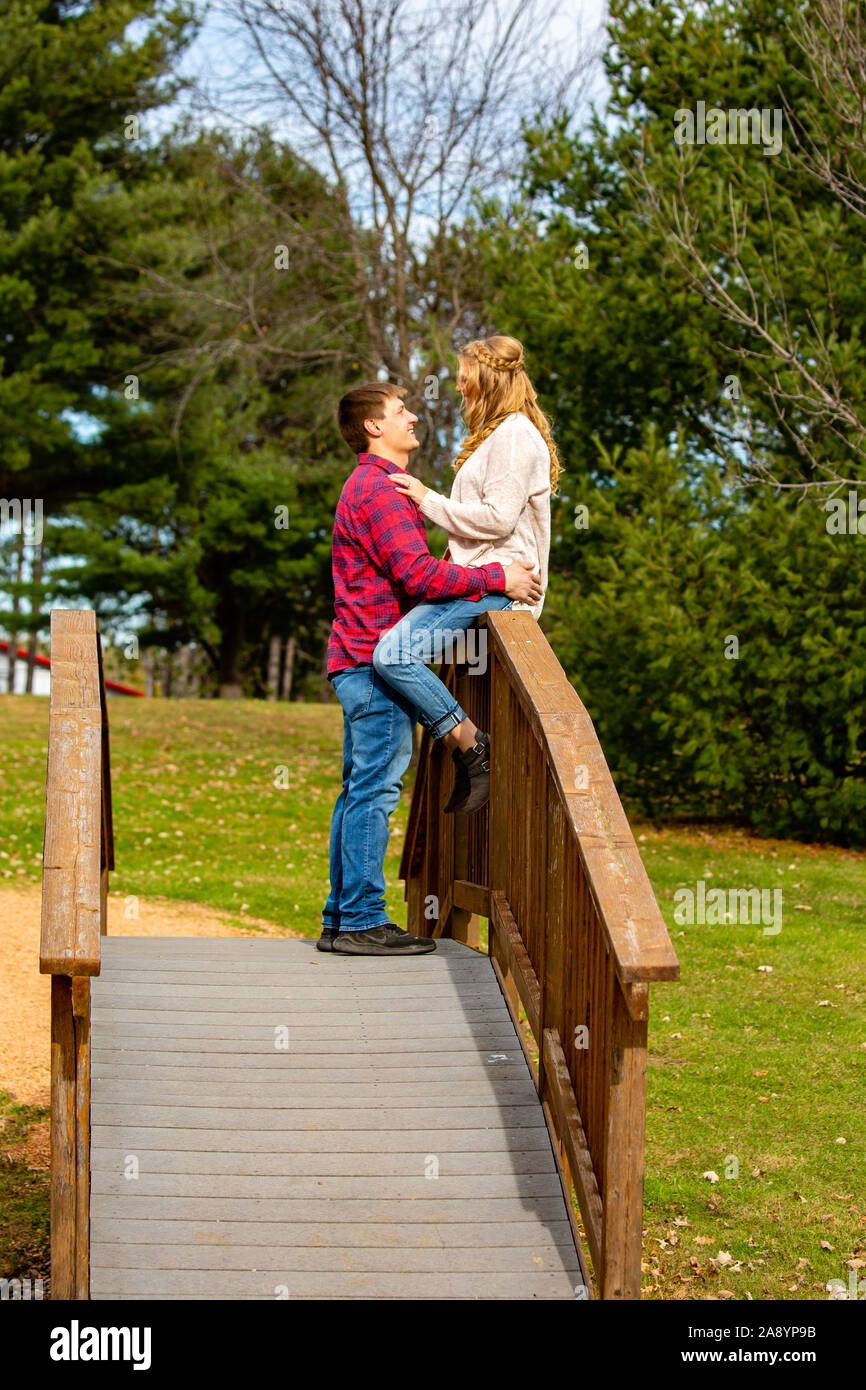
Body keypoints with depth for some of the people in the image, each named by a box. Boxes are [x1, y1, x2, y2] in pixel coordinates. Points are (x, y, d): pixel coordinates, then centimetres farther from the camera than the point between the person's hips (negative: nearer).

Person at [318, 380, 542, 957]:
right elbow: (418, 575, -20)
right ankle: (362, 920, -9)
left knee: (360, 789, 10)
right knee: (376, 787, -10)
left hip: (361, 662, 11)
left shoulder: (375, 485, 24)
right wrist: (498, 578, -13)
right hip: (377, 655, -11)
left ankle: (343, 919, 12)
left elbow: (410, 574, 25)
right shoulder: (379, 487, -11)